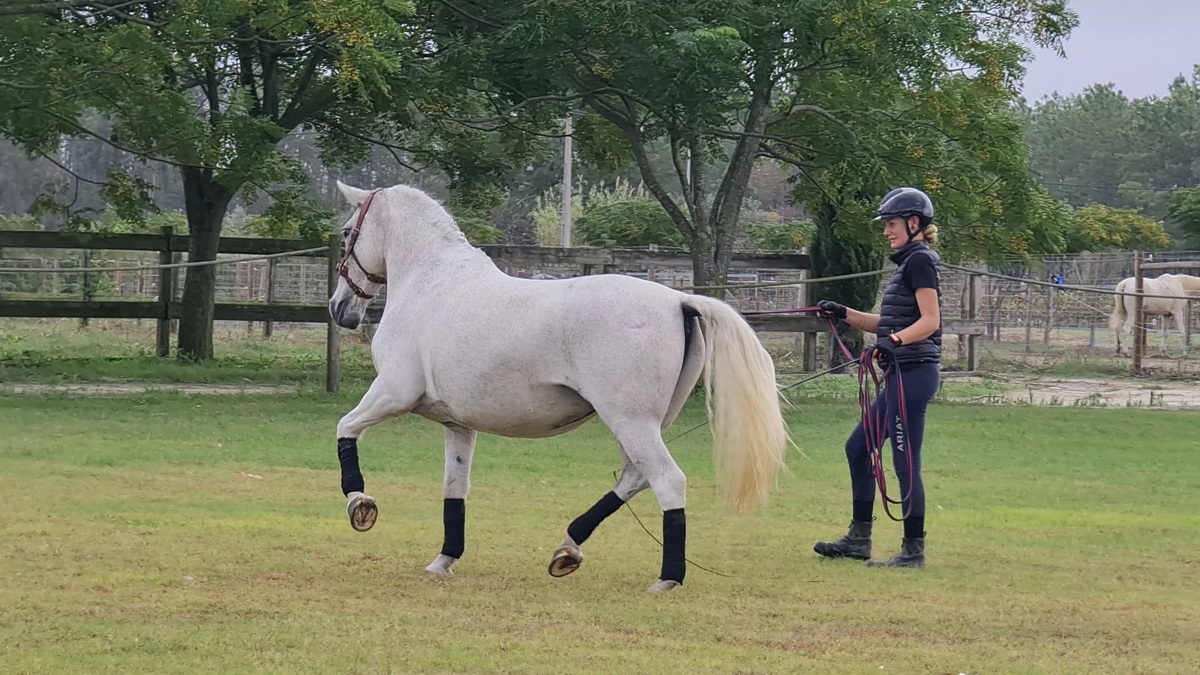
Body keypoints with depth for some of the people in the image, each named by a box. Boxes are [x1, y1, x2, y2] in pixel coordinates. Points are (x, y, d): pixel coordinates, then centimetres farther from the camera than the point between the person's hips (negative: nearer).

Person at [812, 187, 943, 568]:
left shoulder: (920, 261, -11)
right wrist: (843, 315, 17)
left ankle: (914, 550, -3)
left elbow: (930, 320, -21)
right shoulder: (907, 263, 19)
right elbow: (889, 324, 23)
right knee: (858, 448, 15)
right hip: (901, 376, 11)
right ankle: (859, 539, 22)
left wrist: (894, 341, -34)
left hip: (914, 374, -11)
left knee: (905, 462, -8)